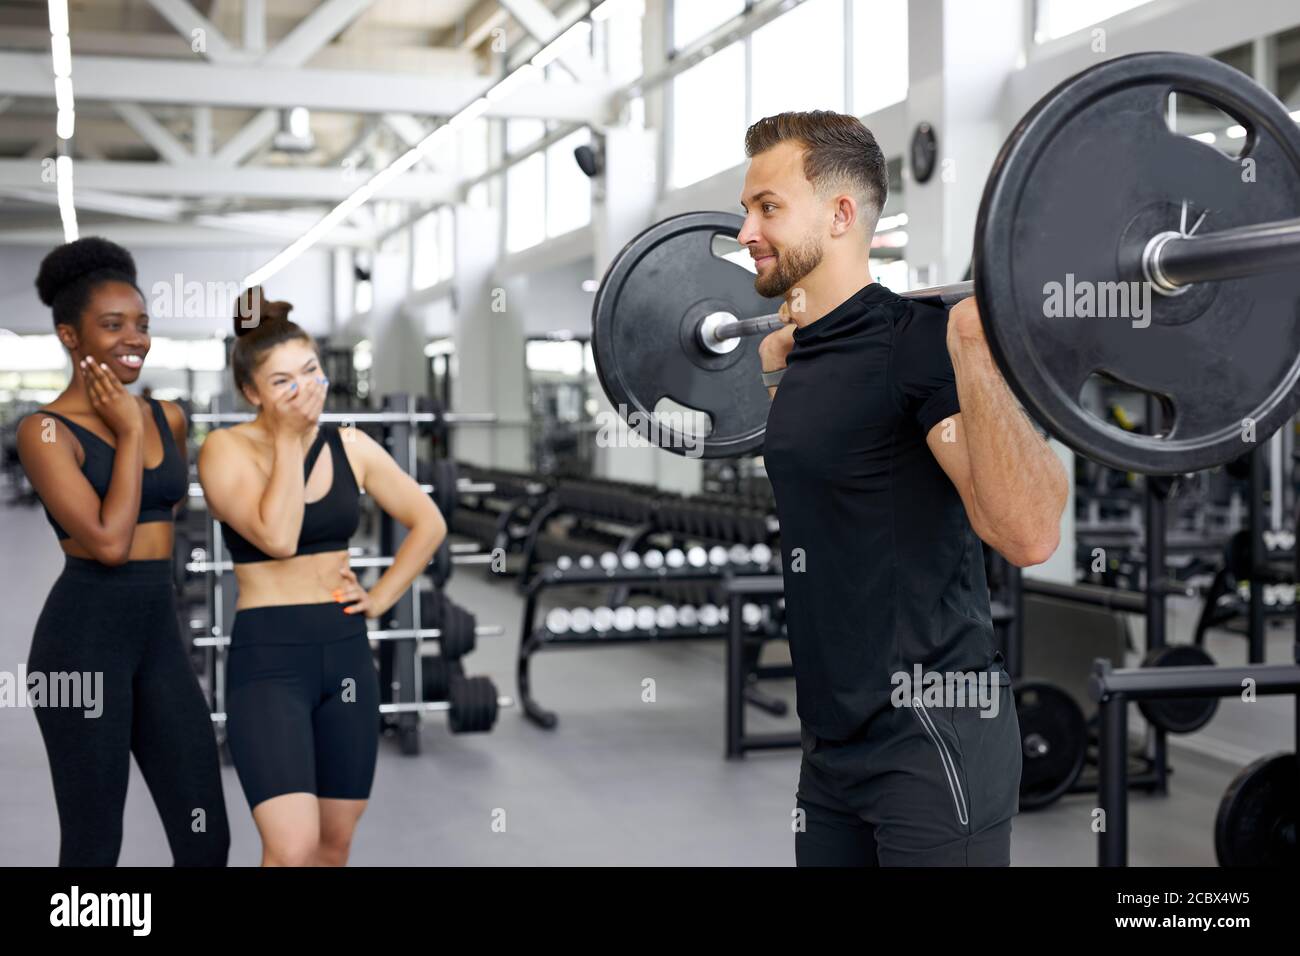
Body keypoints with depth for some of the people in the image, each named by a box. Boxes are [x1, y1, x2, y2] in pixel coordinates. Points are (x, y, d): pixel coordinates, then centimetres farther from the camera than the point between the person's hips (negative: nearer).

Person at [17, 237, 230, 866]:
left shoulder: (168, 417, 9)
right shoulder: (46, 430, -9)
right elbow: (107, 541, -19)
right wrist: (128, 431, -12)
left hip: (161, 633, 6)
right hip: (83, 636, -6)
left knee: (207, 839, 6)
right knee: (94, 844, 4)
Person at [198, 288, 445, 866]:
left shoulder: (352, 447, 6)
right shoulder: (226, 449, -7)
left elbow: (428, 524, 15)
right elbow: (278, 537, -23)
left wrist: (379, 598, 6)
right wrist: (288, 438, -15)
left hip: (346, 653, 5)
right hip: (267, 658, -5)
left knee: (334, 844, 11)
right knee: (293, 849, -17)